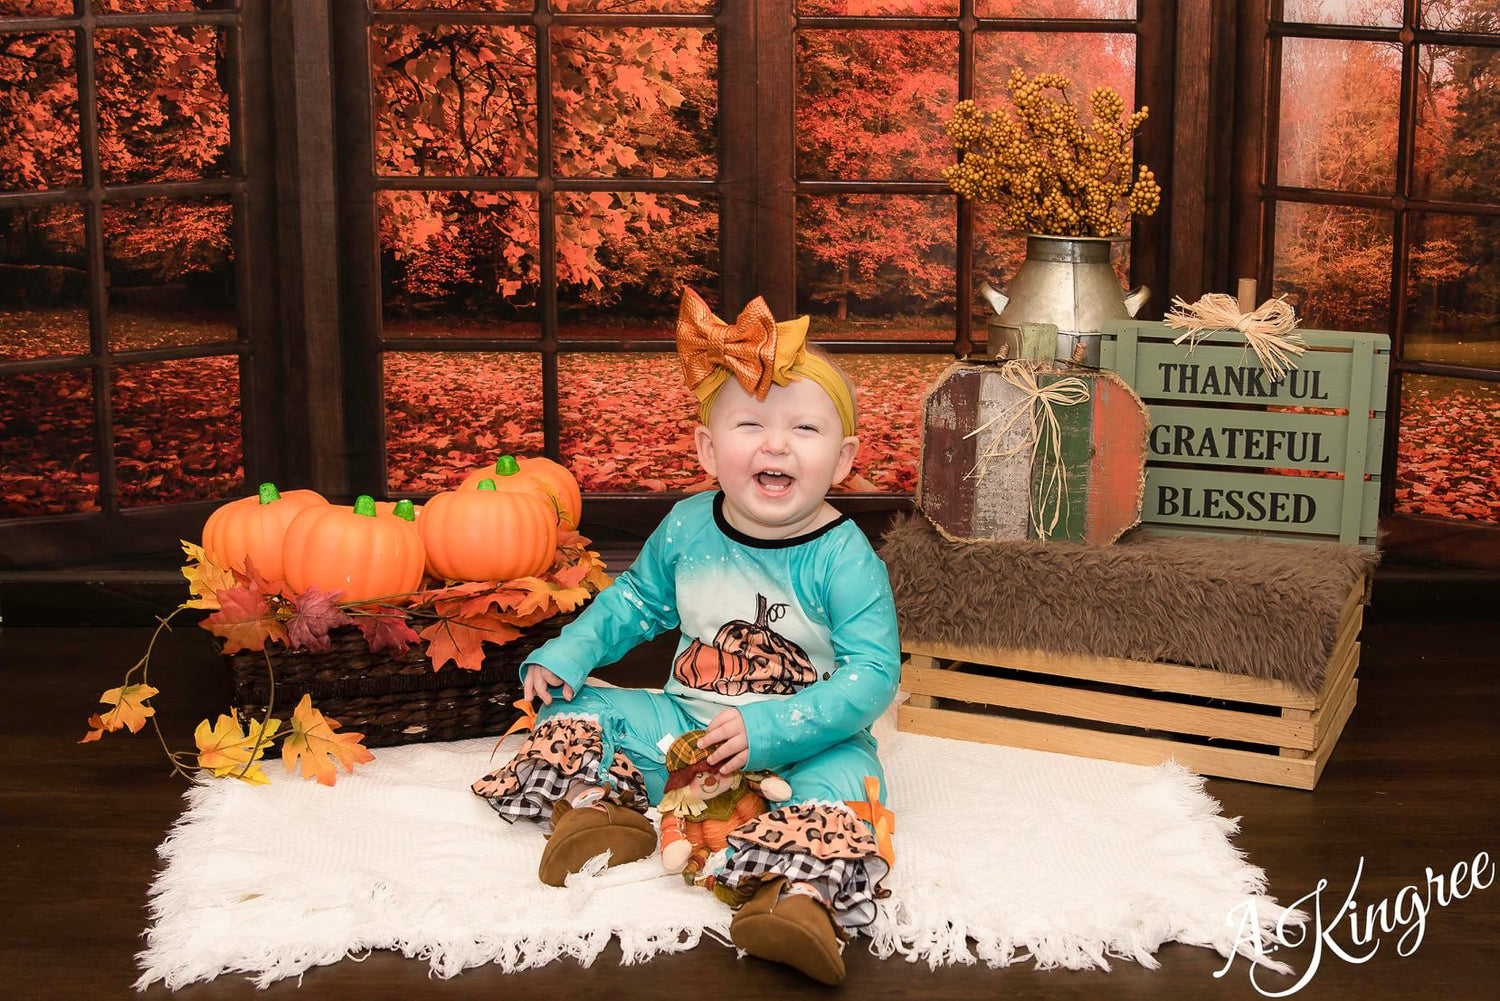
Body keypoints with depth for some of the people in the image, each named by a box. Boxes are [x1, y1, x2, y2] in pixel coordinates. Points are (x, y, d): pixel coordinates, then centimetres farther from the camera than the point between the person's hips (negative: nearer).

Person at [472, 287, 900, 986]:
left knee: (841, 776, -36)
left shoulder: (845, 560, -18)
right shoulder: (686, 529, -3)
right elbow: (636, 600, 16)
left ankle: (799, 896, -53)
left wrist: (771, 730, -33)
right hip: (687, 721, 5)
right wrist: (566, 654, 0)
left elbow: (873, 674, -22)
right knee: (579, 710, -2)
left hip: (802, 740, -5)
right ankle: (599, 804, -17)